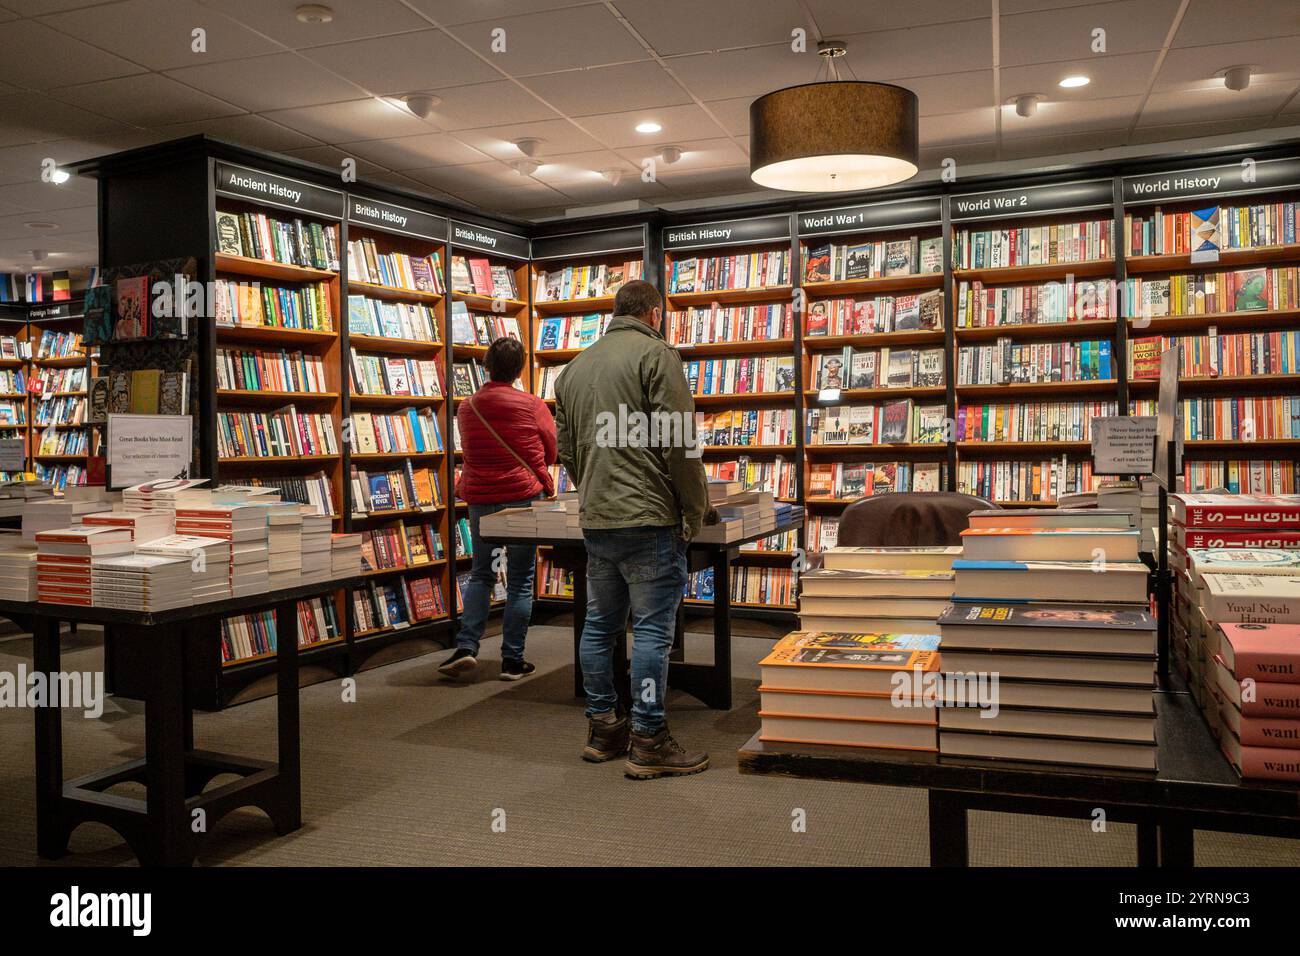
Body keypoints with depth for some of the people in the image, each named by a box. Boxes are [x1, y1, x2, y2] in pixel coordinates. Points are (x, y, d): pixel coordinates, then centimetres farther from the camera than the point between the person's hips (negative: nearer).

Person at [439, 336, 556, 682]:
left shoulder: (466, 408, 1)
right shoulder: (533, 406, -8)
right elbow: (551, 453, 3)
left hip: (480, 499, 3)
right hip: (524, 497, -3)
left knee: (481, 574, 17)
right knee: (520, 580, 5)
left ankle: (466, 647, 3)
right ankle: (512, 660, 8)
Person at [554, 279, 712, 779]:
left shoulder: (575, 367, 16)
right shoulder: (656, 354, -7)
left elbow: (565, 449, 19)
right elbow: (679, 441, -13)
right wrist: (696, 512, -5)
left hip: (595, 520, 8)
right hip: (649, 518, -7)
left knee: (600, 625, 14)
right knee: (652, 629, -2)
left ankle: (602, 729, 24)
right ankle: (649, 742, 3)